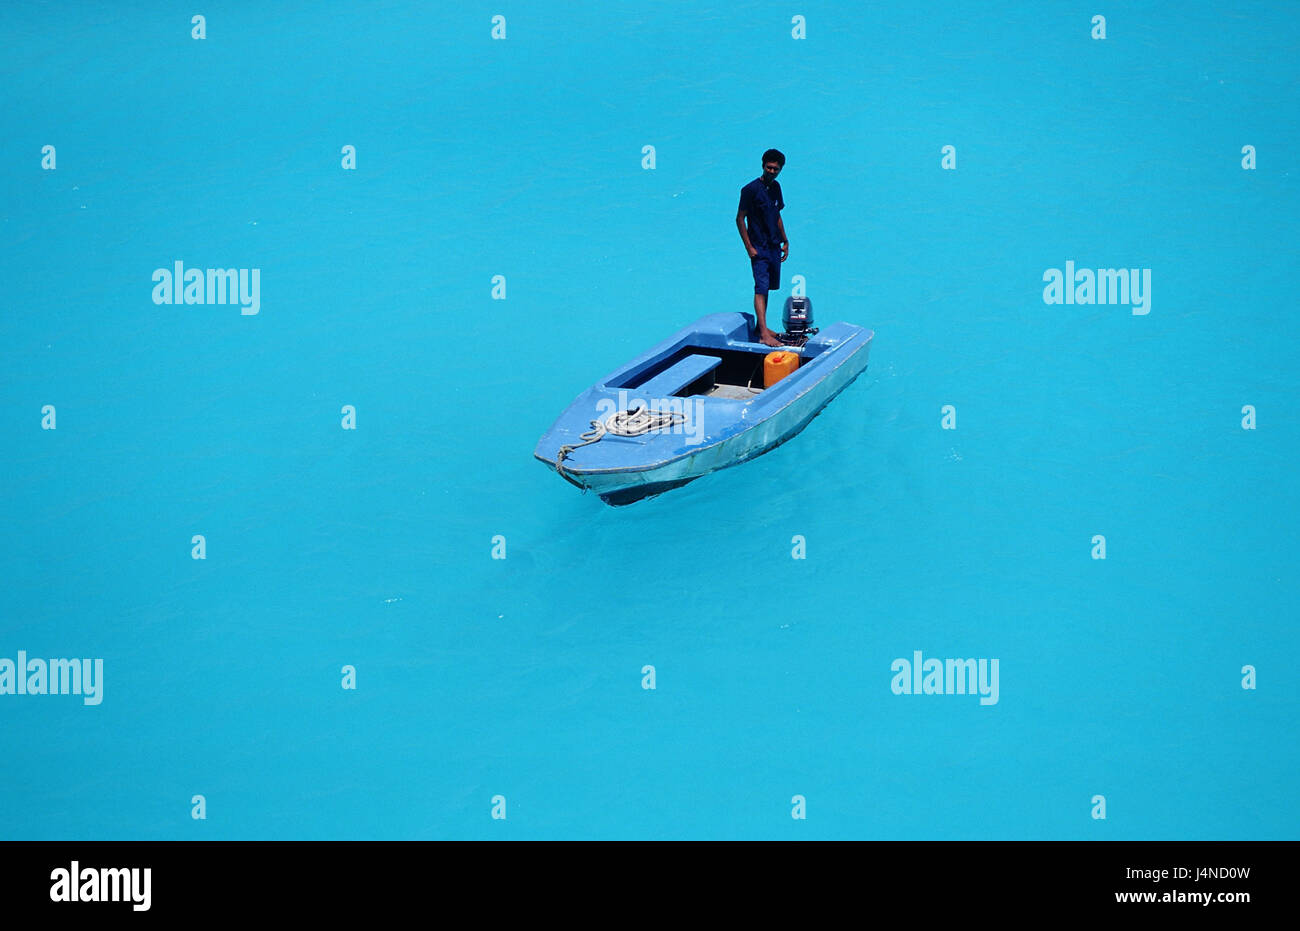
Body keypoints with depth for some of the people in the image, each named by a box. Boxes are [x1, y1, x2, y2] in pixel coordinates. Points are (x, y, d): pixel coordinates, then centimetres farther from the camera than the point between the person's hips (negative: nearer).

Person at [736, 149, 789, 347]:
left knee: (767, 287, 12)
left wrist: (785, 241, 20)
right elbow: (740, 219, -12)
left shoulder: (775, 187, 9)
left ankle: (762, 327, 22)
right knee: (761, 289, -12)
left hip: (774, 247, 8)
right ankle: (763, 334, -18)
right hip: (759, 248, -7)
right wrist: (749, 247, -15)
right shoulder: (751, 189, -13)